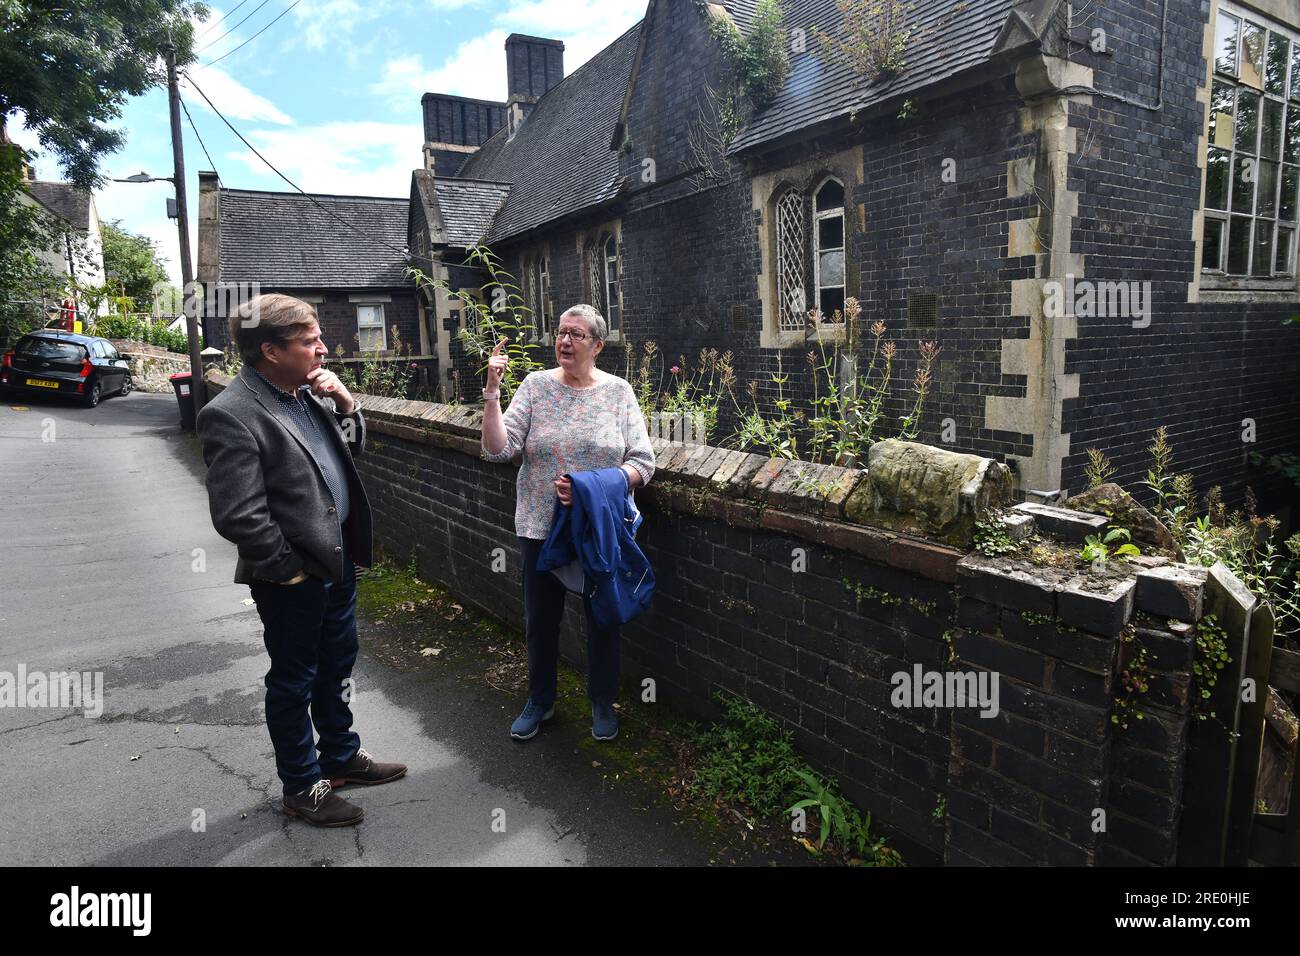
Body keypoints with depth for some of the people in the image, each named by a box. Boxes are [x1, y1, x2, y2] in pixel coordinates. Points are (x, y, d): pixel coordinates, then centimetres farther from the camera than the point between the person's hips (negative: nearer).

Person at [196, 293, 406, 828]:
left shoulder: (308, 392, 2)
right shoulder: (231, 415, -22)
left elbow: (355, 446, 15)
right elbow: (237, 516, -24)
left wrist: (345, 402, -4)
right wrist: (291, 569, -15)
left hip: (338, 557, 8)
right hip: (294, 577, -8)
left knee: (337, 664, 22)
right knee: (294, 681, 11)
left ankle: (340, 756, 43)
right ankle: (302, 787, 31)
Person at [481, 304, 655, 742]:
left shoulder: (618, 391, -2)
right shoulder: (536, 385, -2)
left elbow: (642, 462, -6)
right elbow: (498, 449, -10)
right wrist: (492, 391, -20)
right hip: (541, 526, 1)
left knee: (603, 619, 13)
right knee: (540, 620, 14)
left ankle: (602, 702, 35)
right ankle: (540, 701, 36)